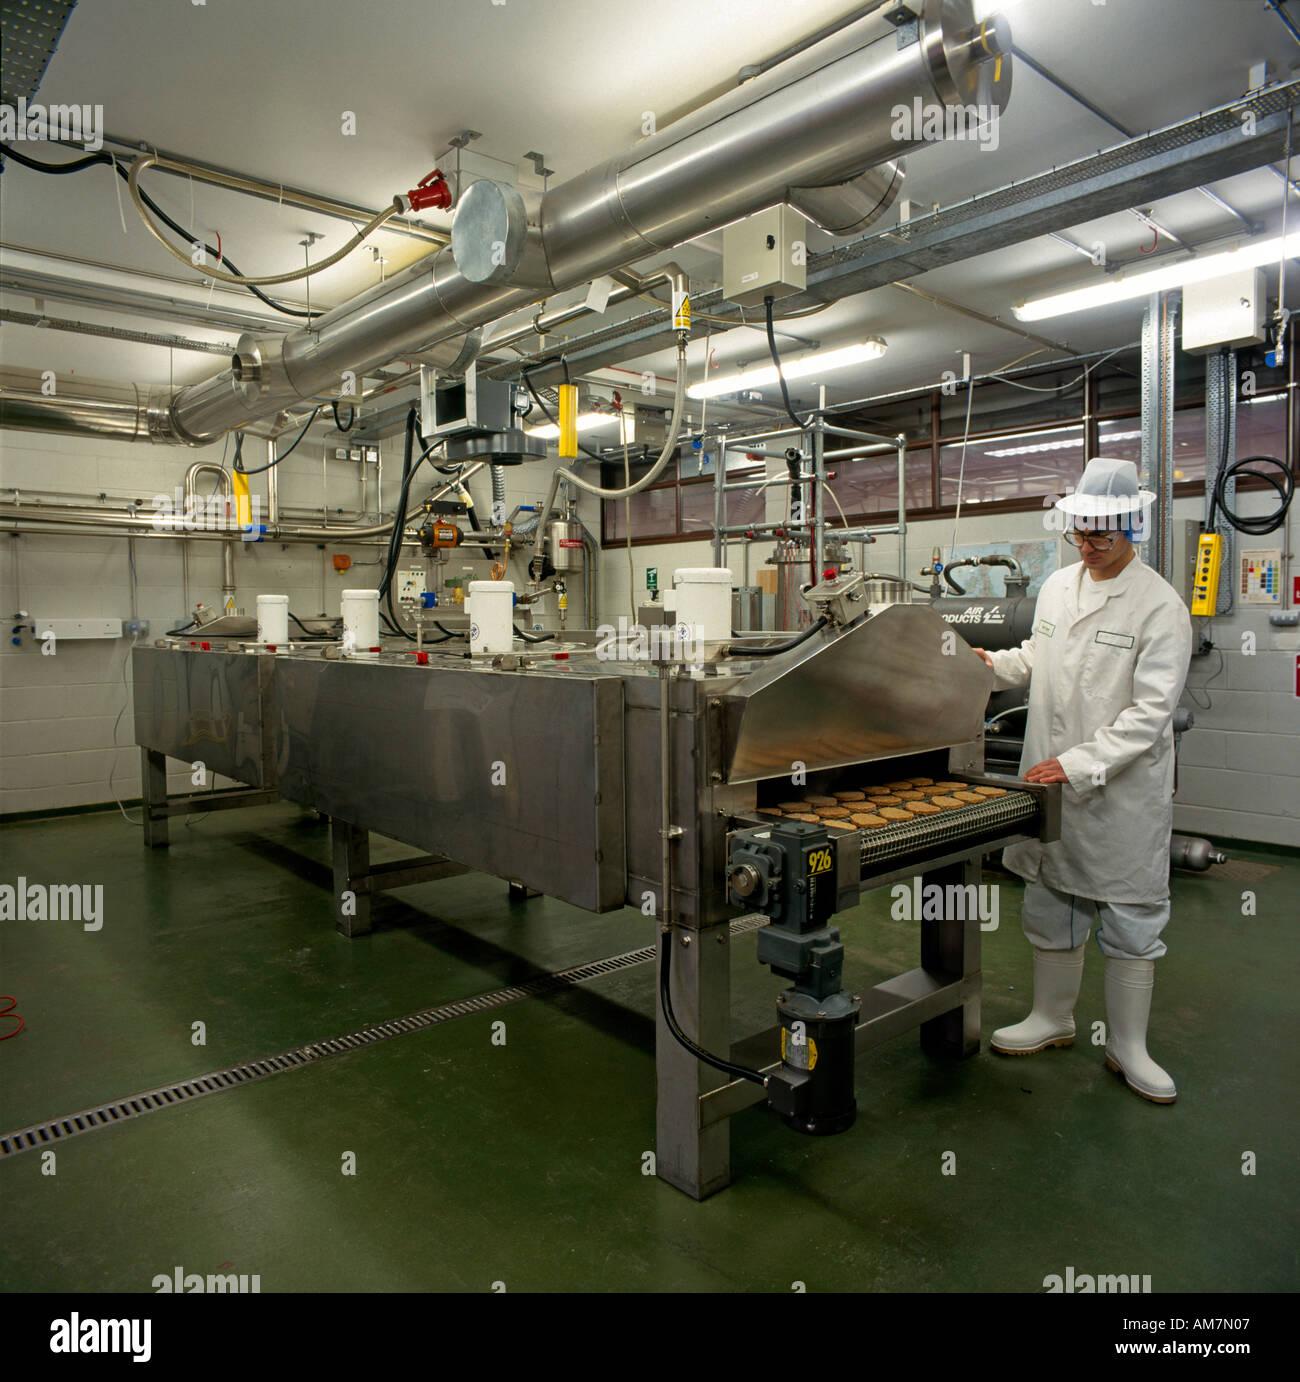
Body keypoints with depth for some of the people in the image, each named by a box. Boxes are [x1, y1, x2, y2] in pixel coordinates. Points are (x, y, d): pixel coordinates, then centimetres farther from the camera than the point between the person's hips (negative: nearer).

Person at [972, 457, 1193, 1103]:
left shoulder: (1160, 606, -12)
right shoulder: (1057, 585, 7)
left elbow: (1150, 710, -18)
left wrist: (1079, 764, -24)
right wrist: (995, 665, 3)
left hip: (1124, 790, -5)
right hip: (1050, 782, 6)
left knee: (1130, 919, 8)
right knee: (1048, 903, 16)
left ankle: (1128, 1048, 24)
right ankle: (1052, 1018, 34)